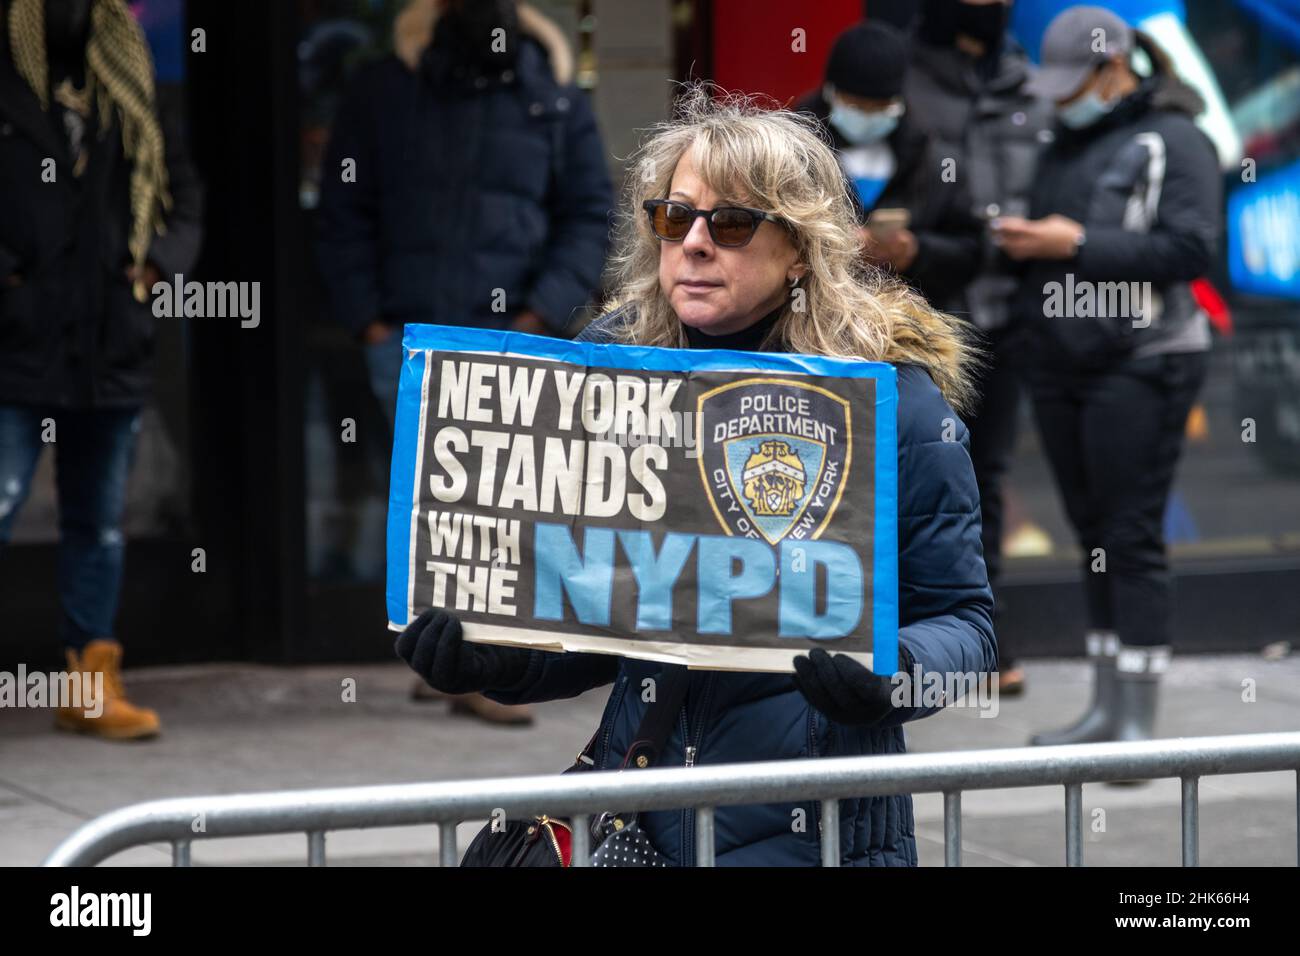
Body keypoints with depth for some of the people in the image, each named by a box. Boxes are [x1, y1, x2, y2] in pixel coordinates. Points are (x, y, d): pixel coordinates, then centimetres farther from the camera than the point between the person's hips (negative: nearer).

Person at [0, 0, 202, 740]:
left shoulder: (135, 101, 13)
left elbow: (184, 195, 20)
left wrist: (161, 260, 3)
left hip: (113, 352, 5)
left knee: (100, 525, 11)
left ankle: (93, 685, 17)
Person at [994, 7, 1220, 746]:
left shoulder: (1173, 142, -7)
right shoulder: (1070, 142, 16)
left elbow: (1189, 248, -16)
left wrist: (1077, 243, -18)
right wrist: (1024, 239, -1)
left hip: (1140, 365, -8)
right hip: (1063, 365, 8)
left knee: (1132, 539, -8)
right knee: (1094, 537, 10)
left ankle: (1140, 722, -5)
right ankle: (1106, 711, 16)